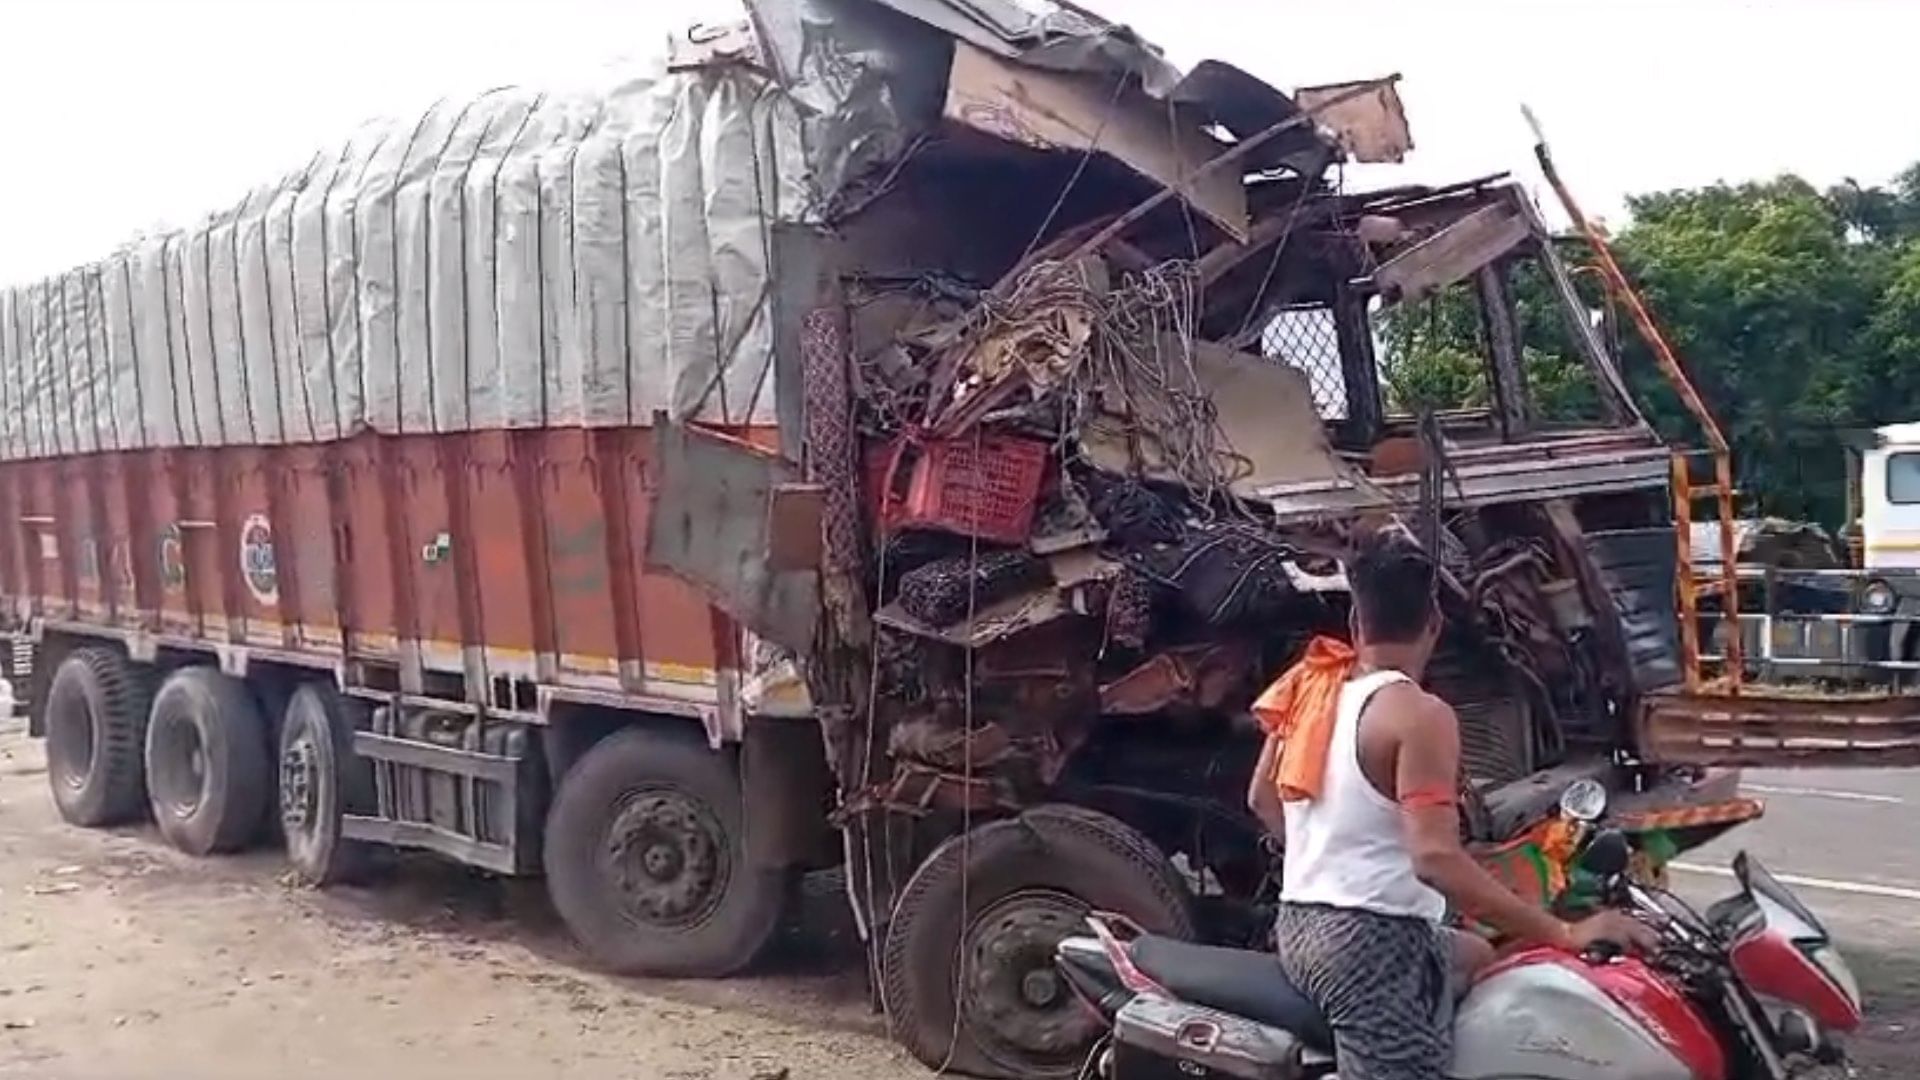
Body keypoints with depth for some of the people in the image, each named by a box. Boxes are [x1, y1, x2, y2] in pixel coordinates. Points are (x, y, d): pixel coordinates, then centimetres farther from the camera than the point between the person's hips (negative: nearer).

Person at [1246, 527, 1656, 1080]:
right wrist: (1564, 934, -22)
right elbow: (1437, 858, -26)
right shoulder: (1420, 716, -16)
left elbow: (1262, 798, 19)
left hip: (1300, 924, 9)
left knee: (1478, 957, 29)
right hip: (1373, 941, -9)